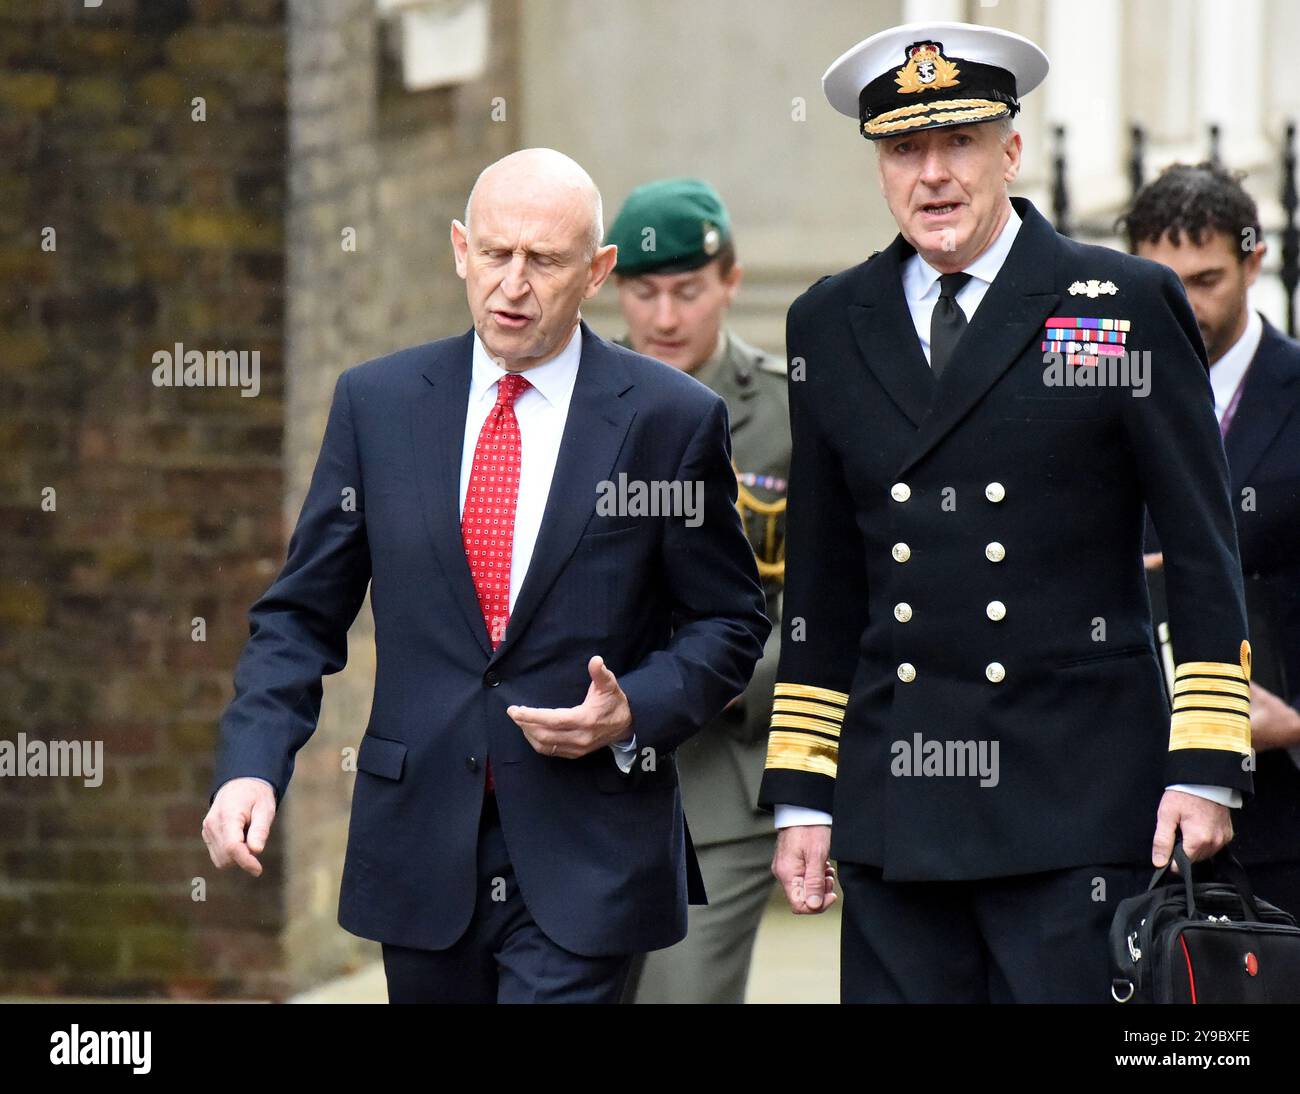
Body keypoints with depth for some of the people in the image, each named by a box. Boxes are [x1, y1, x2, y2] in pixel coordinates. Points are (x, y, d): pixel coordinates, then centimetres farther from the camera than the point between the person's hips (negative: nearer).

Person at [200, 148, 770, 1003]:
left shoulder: (673, 419, -2)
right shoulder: (377, 403, 5)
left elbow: (729, 622, 5)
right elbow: (304, 612, 7)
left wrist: (633, 715, -13)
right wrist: (252, 764, -8)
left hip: (582, 861, -3)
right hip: (421, 849, 3)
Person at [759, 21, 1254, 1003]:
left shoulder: (1128, 306, 2)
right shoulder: (831, 327, 13)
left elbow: (1205, 554, 2)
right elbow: (823, 582, 16)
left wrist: (1205, 768, -5)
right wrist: (801, 794, 11)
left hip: (1079, 811, -3)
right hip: (895, 807, 3)